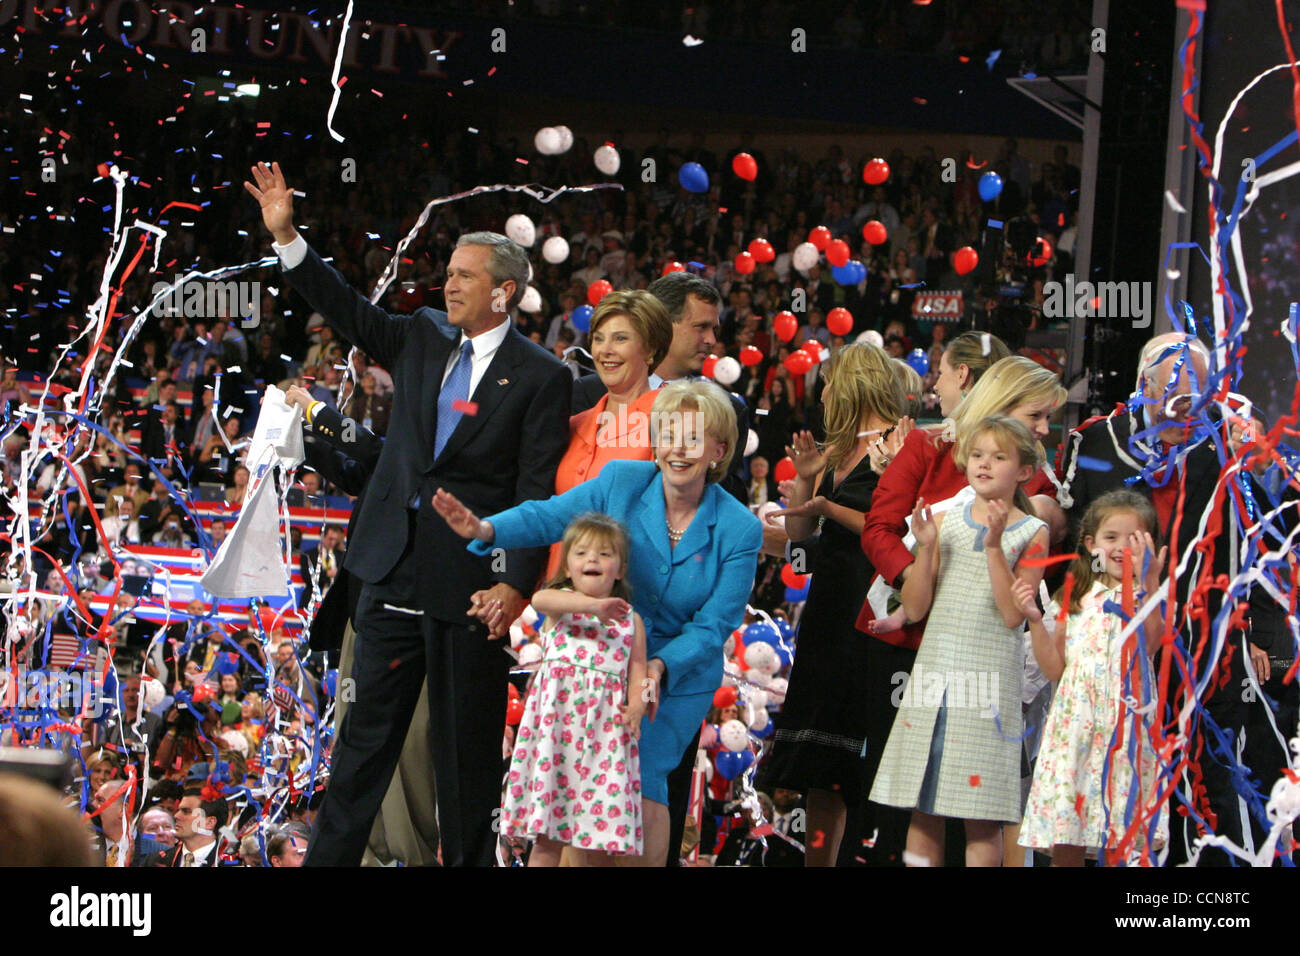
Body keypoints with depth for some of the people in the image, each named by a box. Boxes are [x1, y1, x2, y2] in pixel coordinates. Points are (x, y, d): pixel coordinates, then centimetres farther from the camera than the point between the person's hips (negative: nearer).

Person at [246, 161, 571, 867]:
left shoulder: (540, 378, -5)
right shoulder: (420, 341, 12)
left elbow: (538, 492, -10)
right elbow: (349, 312, 11)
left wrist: (516, 584, -19)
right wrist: (286, 237, 0)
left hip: (472, 580, -5)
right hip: (394, 572, 5)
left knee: (467, 743, 3)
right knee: (366, 728, 9)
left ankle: (468, 860, 12)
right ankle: (328, 858, 13)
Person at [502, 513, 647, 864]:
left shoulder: (630, 619, 17)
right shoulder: (561, 602, 7)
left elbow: (637, 669, 12)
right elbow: (540, 599, -17)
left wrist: (637, 704, -9)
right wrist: (594, 604, -29)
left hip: (606, 723, 3)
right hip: (559, 713, -3)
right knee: (548, 837, -5)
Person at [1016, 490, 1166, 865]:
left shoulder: (1147, 598, 2)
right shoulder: (1077, 599, 13)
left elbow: (1149, 644, -19)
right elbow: (1054, 669, 12)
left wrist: (1149, 581, -26)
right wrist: (1035, 619, 0)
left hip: (1123, 724, -3)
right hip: (1074, 723, 3)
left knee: (1118, 846, -5)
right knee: (1065, 846, 1)